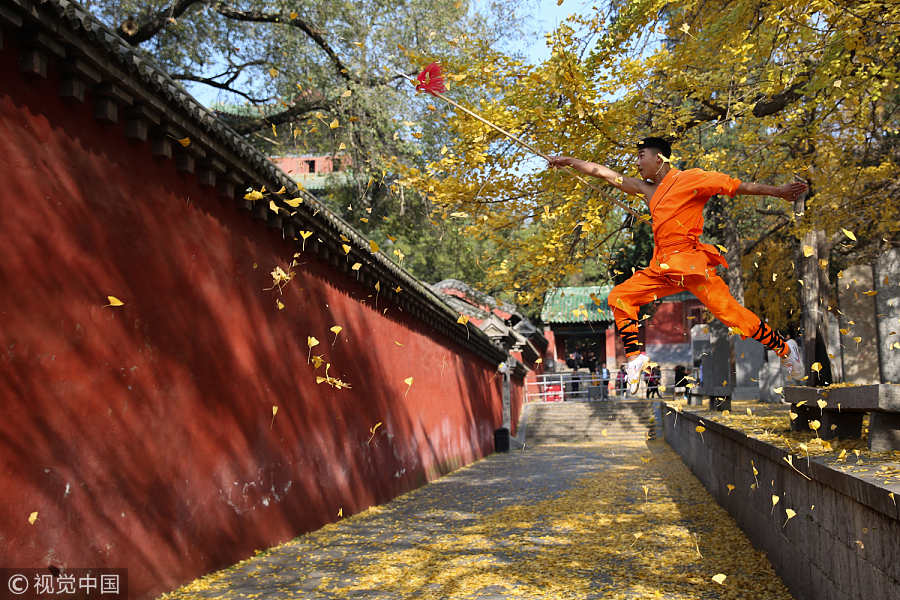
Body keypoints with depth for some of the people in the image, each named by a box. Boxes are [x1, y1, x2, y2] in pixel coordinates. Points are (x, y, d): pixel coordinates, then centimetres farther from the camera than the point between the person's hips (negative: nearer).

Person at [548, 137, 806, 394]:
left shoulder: (690, 179, -1)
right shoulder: (647, 188, 20)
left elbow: (735, 185, -2)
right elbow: (605, 173, 22)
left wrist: (777, 191, -8)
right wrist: (567, 160, 23)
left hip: (691, 261, -7)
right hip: (662, 267, 7)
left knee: (730, 312, -12)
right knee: (619, 298, 0)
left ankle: (785, 349, 7)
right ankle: (635, 357, 4)